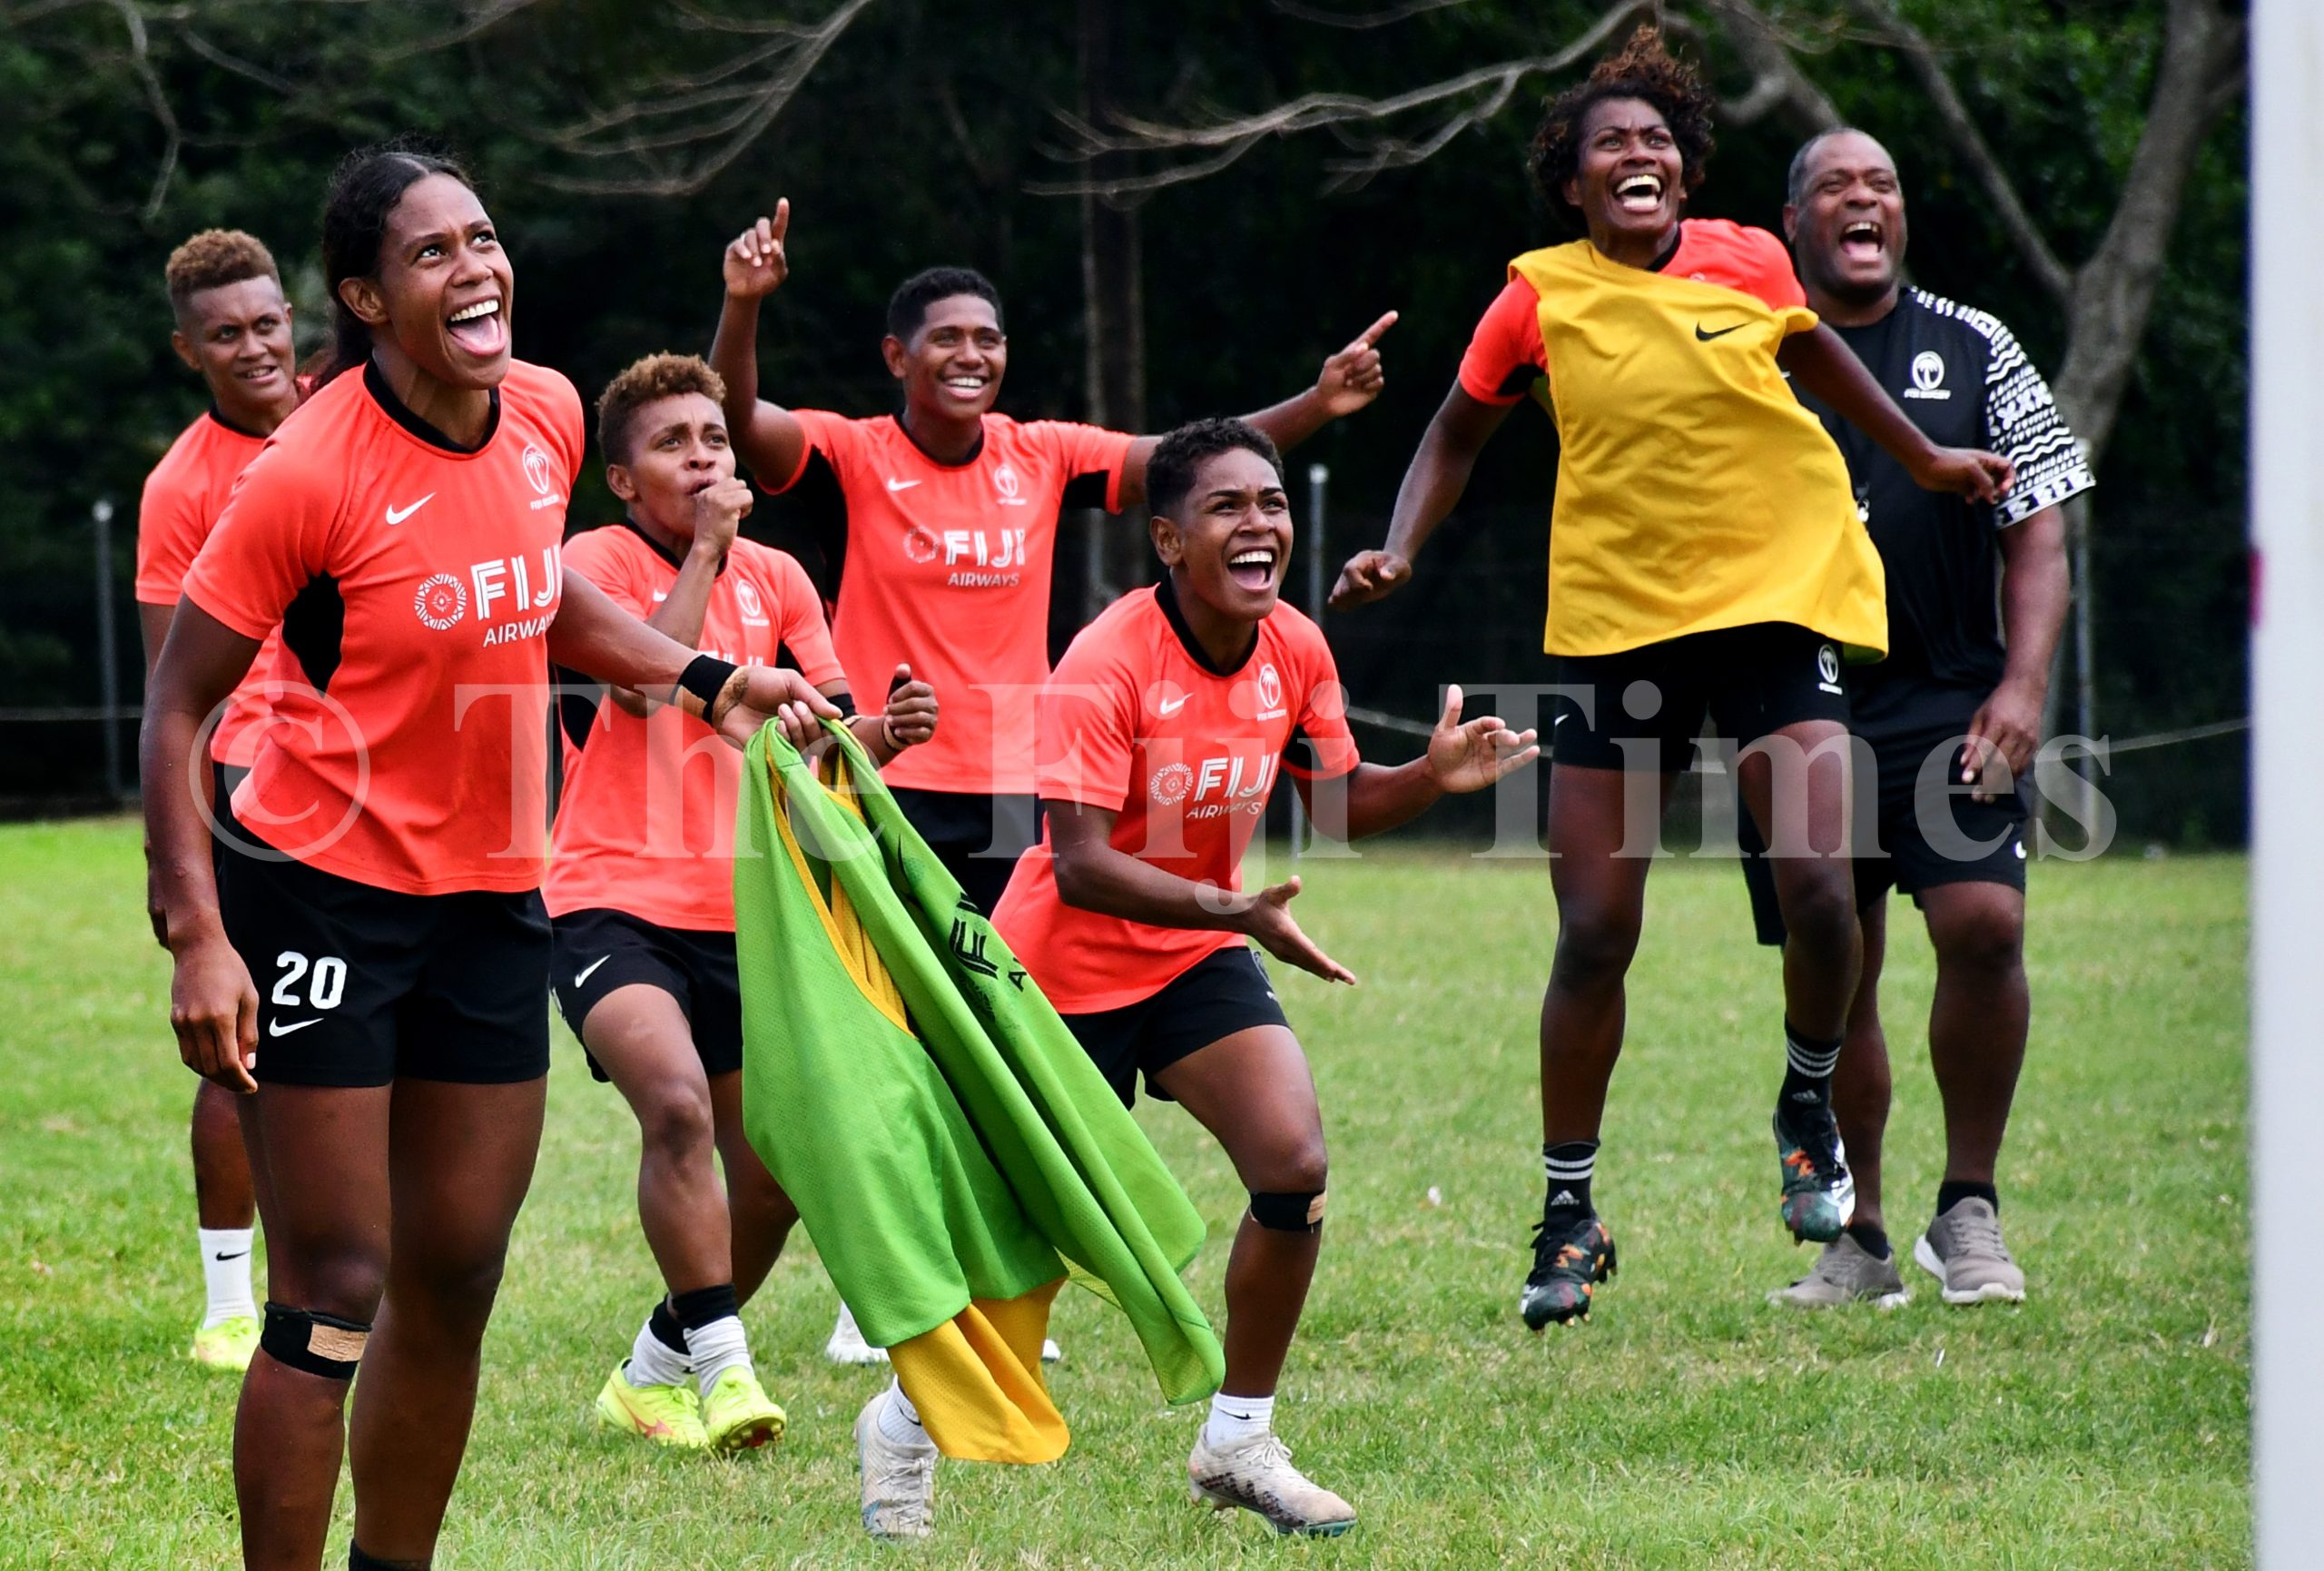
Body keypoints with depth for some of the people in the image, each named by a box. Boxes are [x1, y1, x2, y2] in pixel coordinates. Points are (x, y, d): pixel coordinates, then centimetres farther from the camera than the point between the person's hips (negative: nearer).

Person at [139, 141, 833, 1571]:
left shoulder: (548, 415, 0)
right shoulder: (311, 474, -19)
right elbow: (177, 708, -12)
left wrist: (704, 679, 10)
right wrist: (197, 934, -19)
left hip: (494, 900, 6)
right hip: (322, 899, -6)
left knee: (456, 1282, 11)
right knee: (333, 1291, -7)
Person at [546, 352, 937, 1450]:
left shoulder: (775, 579, 10)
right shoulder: (597, 561, -5)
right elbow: (645, 680, -23)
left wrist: (882, 733, -15)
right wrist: (704, 547, -18)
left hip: (737, 915, 6)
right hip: (611, 904, -6)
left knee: (775, 1171, 5)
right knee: (677, 1103, -29)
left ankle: (655, 1372, 24)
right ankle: (722, 1364, -25)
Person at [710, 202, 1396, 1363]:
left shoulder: (1042, 459, 6)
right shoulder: (852, 460, -6)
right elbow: (736, 419, -21)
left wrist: (1313, 407, -8)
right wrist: (744, 306, -39)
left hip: (1010, 796, 3)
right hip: (883, 793, -3)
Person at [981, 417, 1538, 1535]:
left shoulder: (1296, 650, -5)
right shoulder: (1107, 665, -25)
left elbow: (1336, 803, 9)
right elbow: (1080, 865, -30)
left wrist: (1430, 777, -12)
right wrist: (1235, 910, -40)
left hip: (1200, 954, 5)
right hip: (1070, 968, -5)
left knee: (1296, 1168, -15)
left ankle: (1237, 1444, 0)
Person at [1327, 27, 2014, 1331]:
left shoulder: (1748, 264, 0)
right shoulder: (1541, 297, -2)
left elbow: (1813, 355, 22)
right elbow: (1458, 436, 12)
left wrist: (1925, 458, 30)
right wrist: (1400, 553, -2)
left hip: (1778, 590, 0)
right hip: (1616, 619, 0)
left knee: (1818, 883, -17)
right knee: (1594, 933, -2)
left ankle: (1811, 1099, 13)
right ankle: (1569, 1212, 12)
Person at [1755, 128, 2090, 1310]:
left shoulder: (1973, 350, 9)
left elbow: (2037, 535, 7)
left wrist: (2022, 687, -6)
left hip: (1950, 706, -1)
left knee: (1983, 925, -18)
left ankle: (1969, 1207, -3)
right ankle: (1859, 1239, 15)